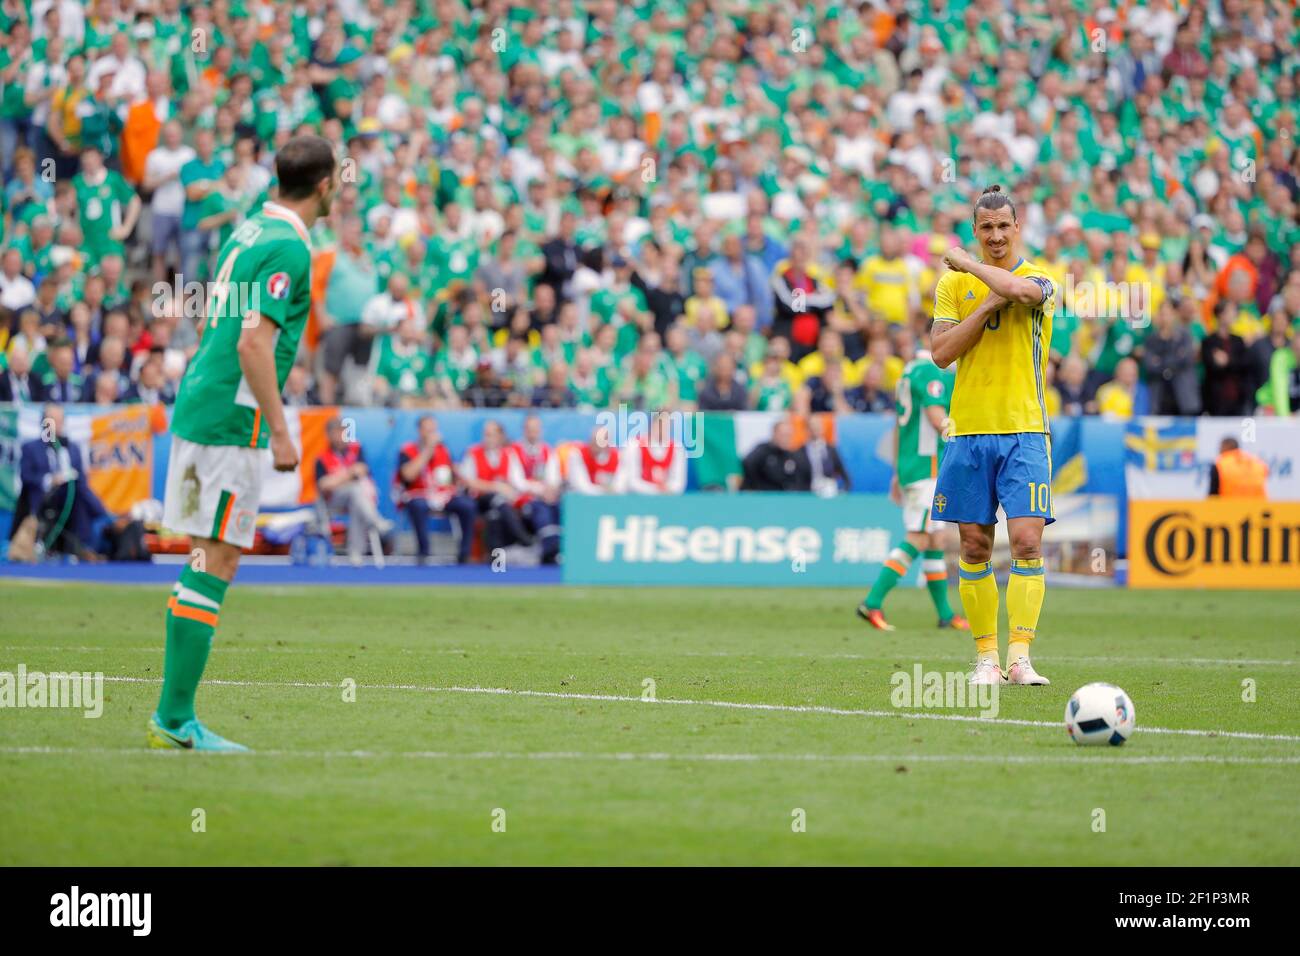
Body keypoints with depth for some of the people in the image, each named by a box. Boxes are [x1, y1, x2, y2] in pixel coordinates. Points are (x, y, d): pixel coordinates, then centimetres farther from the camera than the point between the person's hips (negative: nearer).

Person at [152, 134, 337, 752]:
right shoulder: (288, 248, -13)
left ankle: (172, 719, 13)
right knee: (215, 567, -7)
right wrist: (279, 432, -19)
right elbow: (254, 340, -22)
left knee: (205, 561, 12)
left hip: (197, 409, 9)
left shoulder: (249, 231, 15)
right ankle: (176, 717, -8)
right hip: (232, 422, -9)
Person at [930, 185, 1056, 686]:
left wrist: (968, 263, -11)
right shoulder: (953, 282, 8)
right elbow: (941, 352, -3)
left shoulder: (1039, 280, 1)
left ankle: (1019, 657, -13)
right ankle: (986, 657, 11)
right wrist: (988, 305, -10)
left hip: (1024, 431, -2)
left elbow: (1020, 289, -25)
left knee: (1027, 541, -12)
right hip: (968, 432, 2)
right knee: (975, 547, 4)